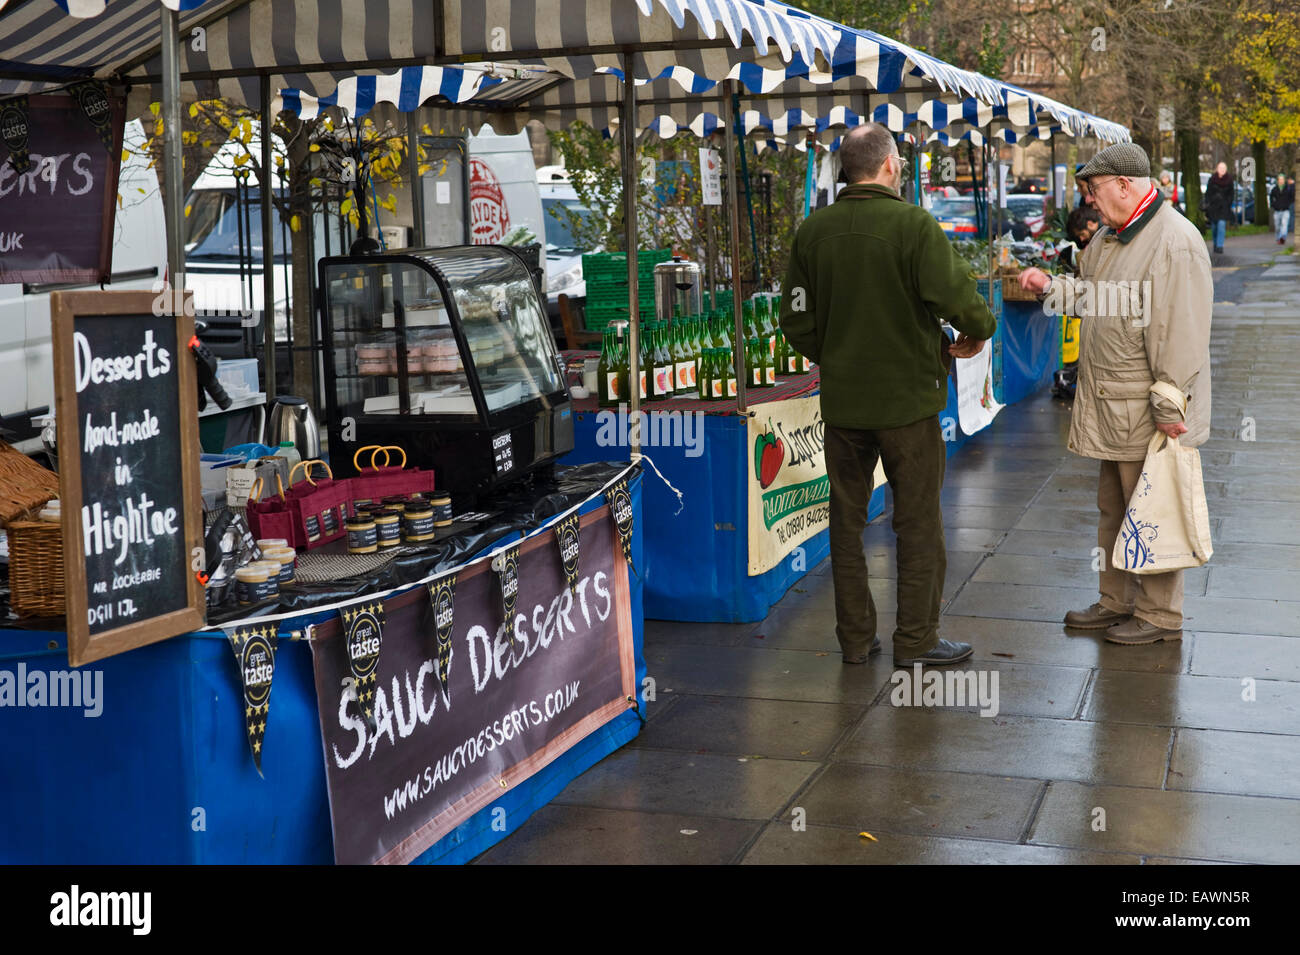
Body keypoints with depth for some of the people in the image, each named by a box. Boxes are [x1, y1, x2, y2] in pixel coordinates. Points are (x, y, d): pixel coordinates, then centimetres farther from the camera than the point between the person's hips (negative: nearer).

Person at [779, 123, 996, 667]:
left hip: (841, 398, 5)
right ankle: (916, 640, 12)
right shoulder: (913, 224, -14)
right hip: (906, 397, -5)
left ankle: (855, 637, 20)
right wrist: (978, 332, 1)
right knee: (918, 521, 6)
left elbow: (796, 320, 5)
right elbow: (956, 296, -20)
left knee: (847, 519, 13)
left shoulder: (813, 230, 2)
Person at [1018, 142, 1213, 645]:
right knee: (1113, 509, 18)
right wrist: (1049, 284, 13)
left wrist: (1169, 406, -23)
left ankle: (1158, 615, 15)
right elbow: (1090, 289, 30)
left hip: (1147, 412, -10)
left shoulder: (1175, 242, -19)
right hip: (1112, 404, 10)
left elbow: (1180, 335, -22)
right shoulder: (1110, 235, 13)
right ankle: (1116, 602, 31)